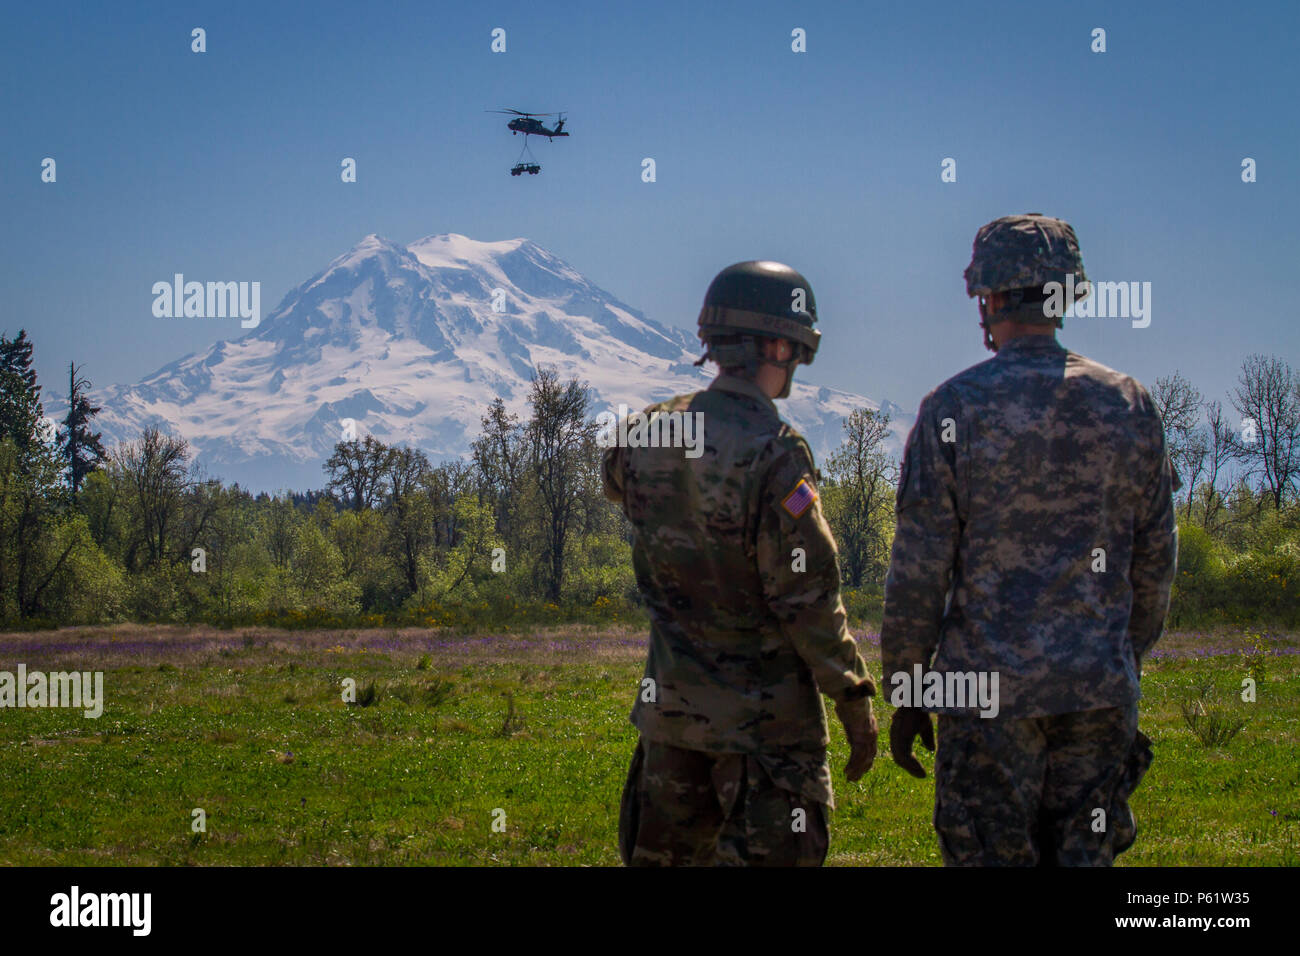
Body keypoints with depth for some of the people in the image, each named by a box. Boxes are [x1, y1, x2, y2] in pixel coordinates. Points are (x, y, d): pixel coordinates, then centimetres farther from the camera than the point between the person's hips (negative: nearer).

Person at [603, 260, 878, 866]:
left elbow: (615, 479, 26)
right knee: (767, 854, -1)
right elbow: (807, 600, -19)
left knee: (662, 856, 16)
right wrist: (854, 700, -10)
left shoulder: (648, 436, 0)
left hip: (670, 702, 6)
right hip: (763, 711, -6)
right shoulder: (773, 456, -20)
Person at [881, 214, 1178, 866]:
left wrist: (905, 692, 2)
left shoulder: (954, 408, -8)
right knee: (1083, 856, 10)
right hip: (1100, 690, 3)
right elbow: (1155, 564, 8)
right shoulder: (1127, 404, 3)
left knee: (992, 857, 3)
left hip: (990, 689, -3)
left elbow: (918, 572, -8)